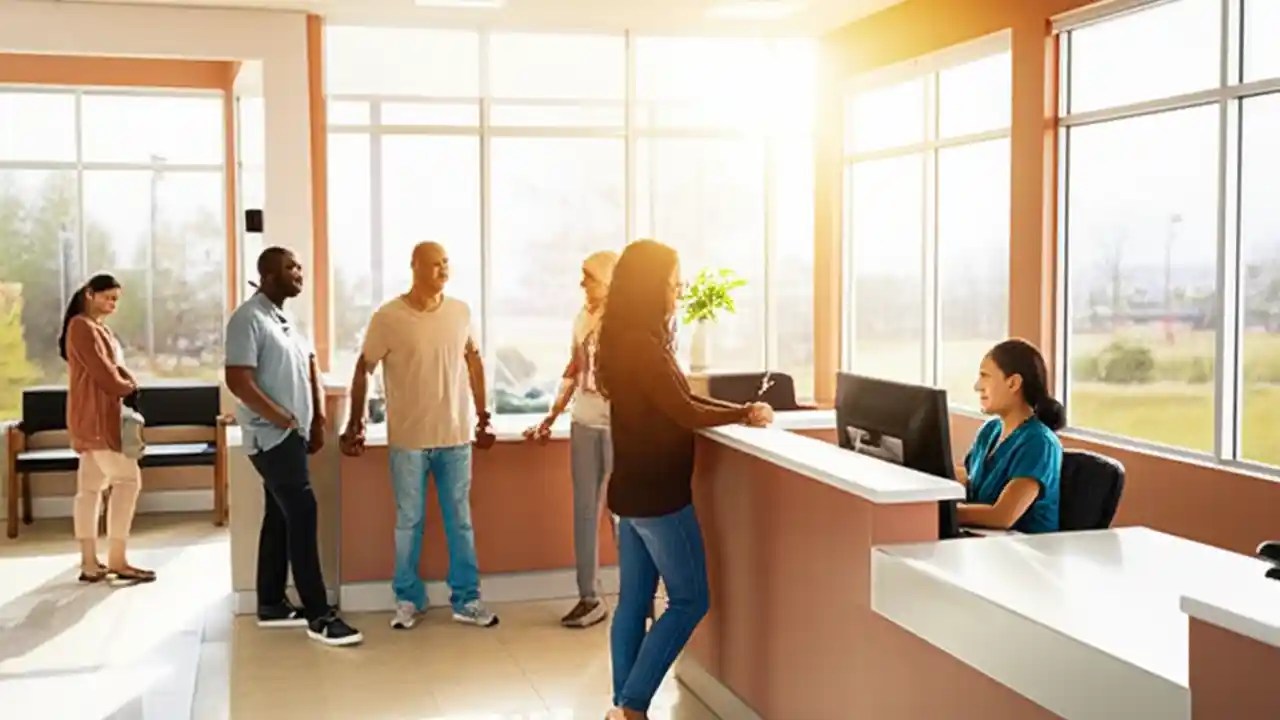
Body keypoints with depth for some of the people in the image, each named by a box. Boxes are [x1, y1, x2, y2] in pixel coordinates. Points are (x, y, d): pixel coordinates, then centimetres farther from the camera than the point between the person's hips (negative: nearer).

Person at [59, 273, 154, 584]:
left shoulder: (100, 327, 20)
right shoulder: (81, 327, -11)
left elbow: (113, 366, 17)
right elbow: (101, 372, -16)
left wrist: (128, 384, -2)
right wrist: (128, 388, -2)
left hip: (101, 415, 10)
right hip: (95, 416, -10)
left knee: (91, 487, 7)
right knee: (127, 478, -11)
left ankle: (89, 563, 9)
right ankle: (117, 559, -8)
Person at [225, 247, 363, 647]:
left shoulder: (284, 319, 15)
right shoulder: (248, 319, -14)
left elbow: (309, 368, 21)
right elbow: (239, 381, -21)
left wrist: (318, 420, 9)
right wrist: (284, 420, -15)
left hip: (292, 436, 9)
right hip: (272, 437, -9)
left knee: (281, 517, 12)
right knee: (302, 515, -11)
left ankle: (271, 605, 21)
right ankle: (319, 615, -9)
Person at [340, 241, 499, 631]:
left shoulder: (461, 312, 1)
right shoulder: (388, 317, -9)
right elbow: (363, 370, -2)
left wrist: (483, 417, 11)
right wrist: (355, 424, -3)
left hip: (455, 436, 3)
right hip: (408, 440, -3)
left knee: (460, 521, 9)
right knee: (408, 523, 8)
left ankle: (467, 600, 18)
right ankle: (408, 600, 22)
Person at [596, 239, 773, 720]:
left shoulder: (628, 340, 10)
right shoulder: (641, 344, -20)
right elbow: (684, 412, -19)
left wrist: (736, 412, 7)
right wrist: (745, 414, -6)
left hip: (634, 487, 9)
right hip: (657, 492, -9)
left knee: (634, 601, 12)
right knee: (689, 600, -1)